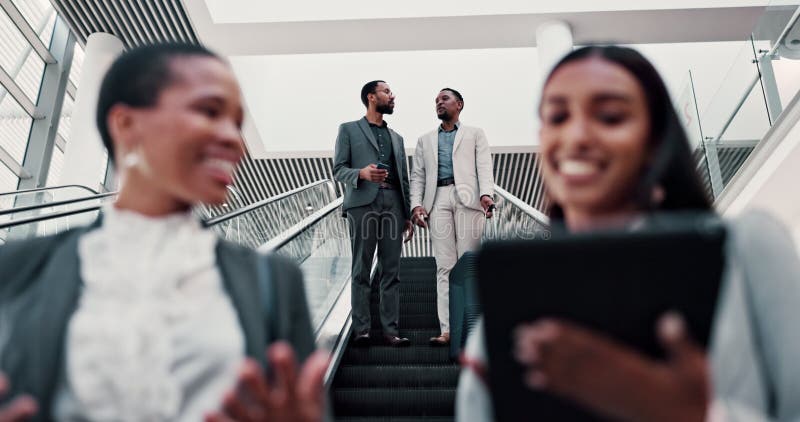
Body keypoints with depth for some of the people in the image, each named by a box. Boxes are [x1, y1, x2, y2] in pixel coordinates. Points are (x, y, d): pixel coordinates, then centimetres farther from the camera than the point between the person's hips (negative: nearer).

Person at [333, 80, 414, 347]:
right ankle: (361, 330, 1)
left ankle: (390, 330, 2)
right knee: (361, 271, -3)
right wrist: (361, 173, -17)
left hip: (393, 204, 4)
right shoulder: (349, 130, 12)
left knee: (391, 272, 1)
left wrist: (408, 215, 13)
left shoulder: (396, 137, 25)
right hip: (363, 204, -4)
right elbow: (338, 170, 3)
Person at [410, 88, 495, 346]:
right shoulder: (425, 140, 26)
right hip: (437, 201, 2)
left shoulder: (475, 134, 19)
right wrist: (416, 205, 0)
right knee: (444, 267, -4)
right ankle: (447, 330, -7)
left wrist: (486, 194, -14)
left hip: (467, 198, -2)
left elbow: (484, 167, 5)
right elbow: (417, 176, 17)